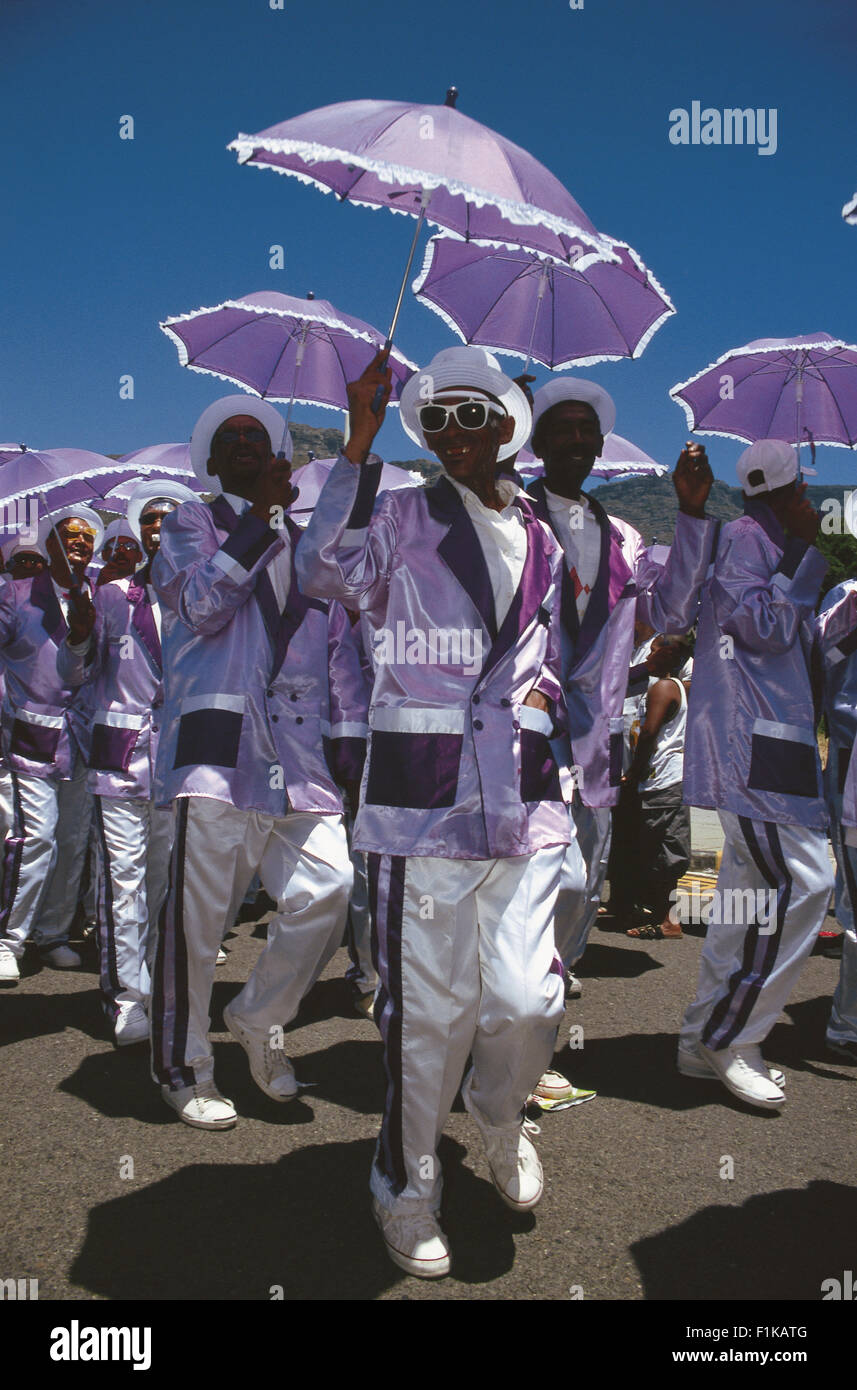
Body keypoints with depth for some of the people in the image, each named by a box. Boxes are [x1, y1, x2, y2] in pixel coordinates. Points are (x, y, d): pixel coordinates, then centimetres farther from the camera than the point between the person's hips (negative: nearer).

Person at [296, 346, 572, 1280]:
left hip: (524, 797, 4)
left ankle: (500, 1117, 37)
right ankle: (406, 1191, 25)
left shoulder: (539, 540, 16)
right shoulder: (403, 516, 2)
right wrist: (359, 443, -21)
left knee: (527, 1001, 2)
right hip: (423, 795, -4)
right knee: (428, 1006, 2)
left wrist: (544, 691, 8)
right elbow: (324, 572, -19)